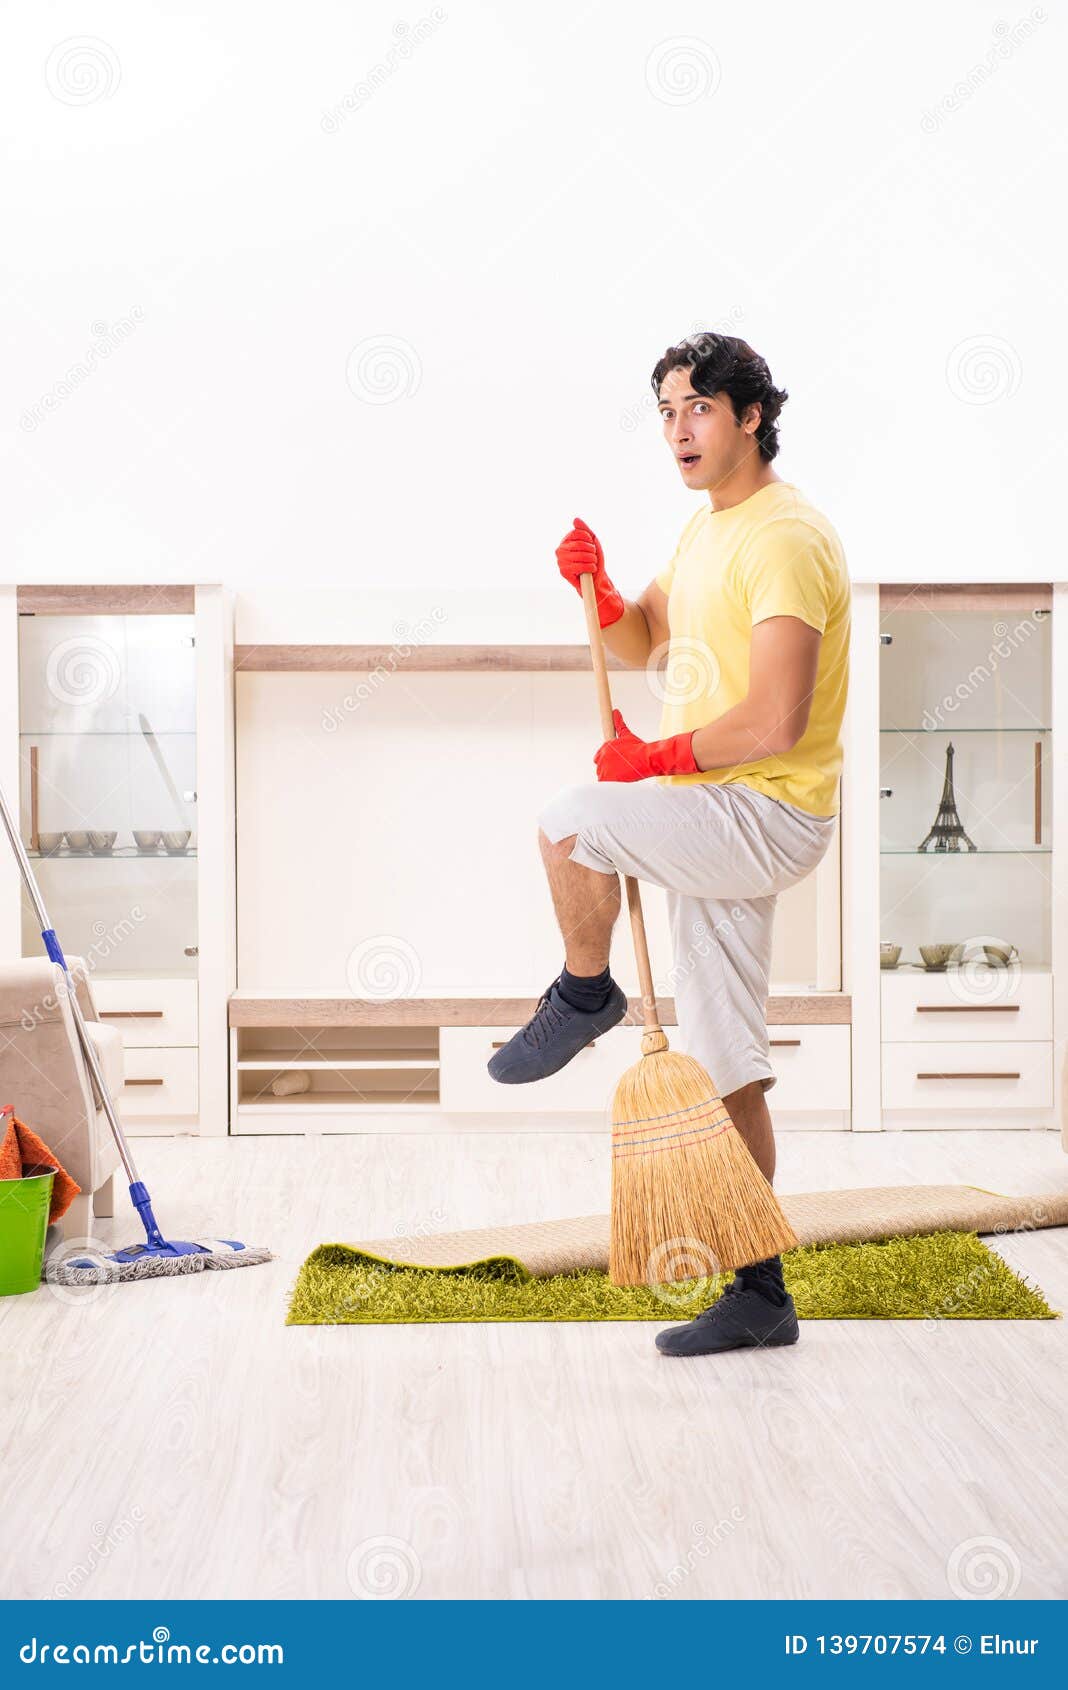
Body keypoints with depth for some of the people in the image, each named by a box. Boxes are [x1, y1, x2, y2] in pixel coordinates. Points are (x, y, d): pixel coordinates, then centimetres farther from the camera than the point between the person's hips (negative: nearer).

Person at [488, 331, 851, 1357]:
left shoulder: (785, 538, -15)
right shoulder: (706, 529, 16)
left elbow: (774, 722, -24)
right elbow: (644, 644, 28)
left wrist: (657, 758, -12)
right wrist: (595, 588, 8)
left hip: (768, 813, -9)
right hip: (713, 826, 9)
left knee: (569, 821, -28)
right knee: (724, 1068, 10)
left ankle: (584, 995, -1)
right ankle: (759, 1294, 18)